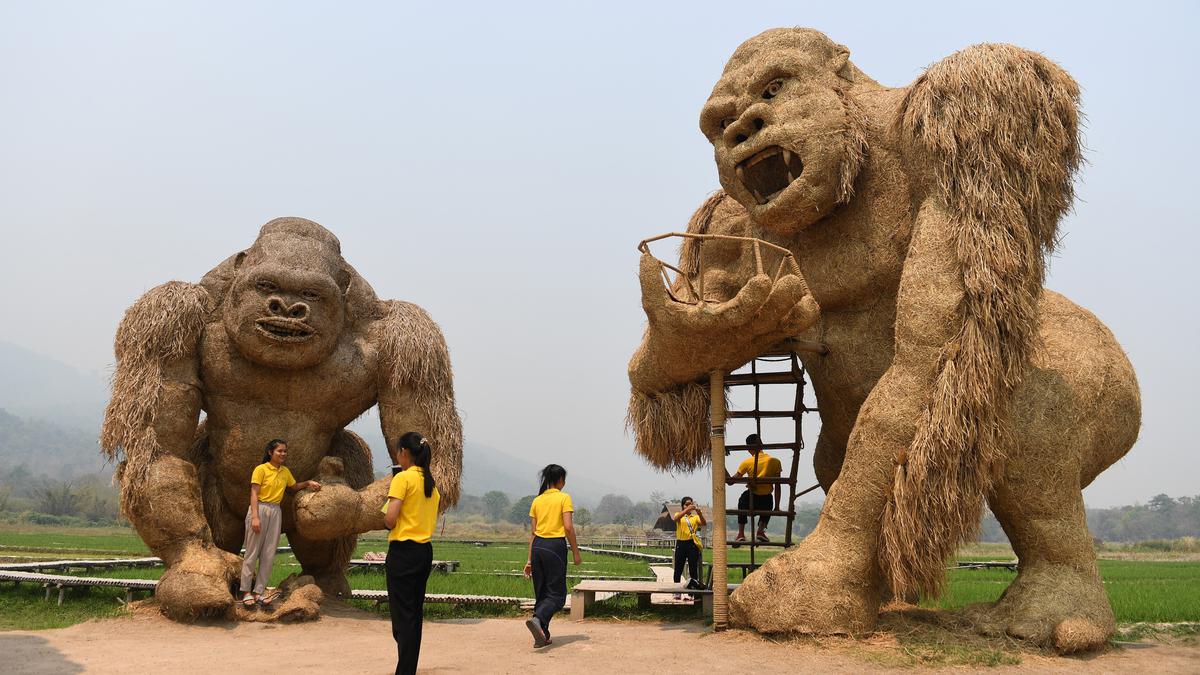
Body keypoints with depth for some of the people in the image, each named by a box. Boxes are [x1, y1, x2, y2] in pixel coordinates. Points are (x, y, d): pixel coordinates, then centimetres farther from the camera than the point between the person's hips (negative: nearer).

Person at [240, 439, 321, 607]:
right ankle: (246, 591, 5)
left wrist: (308, 483, 10)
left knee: (269, 554, 3)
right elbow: (254, 494, -13)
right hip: (259, 509, -6)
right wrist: (255, 517, -21)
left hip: (275, 512, 6)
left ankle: (259, 591, 8)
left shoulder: (285, 472, 11)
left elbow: (294, 487, 29)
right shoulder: (261, 469, -7)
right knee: (252, 552, -1)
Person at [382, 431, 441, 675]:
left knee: (403, 617, -6)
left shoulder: (403, 478, -11)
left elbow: (389, 520, -17)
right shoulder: (431, 482, 12)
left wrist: (387, 508, 3)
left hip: (403, 551, -8)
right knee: (415, 614, 13)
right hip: (425, 551, 8)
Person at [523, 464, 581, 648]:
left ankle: (543, 636, 11)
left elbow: (533, 531, 11)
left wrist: (530, 559, 13)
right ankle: (537, 619, -27)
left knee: (541, 593, 13)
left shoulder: (537, 500, 12)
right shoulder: (564, 498, -3)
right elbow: (568, 527, -11)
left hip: (538, 546, 6)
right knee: (557, 594, -1)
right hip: (556, 546, -6)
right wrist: (576, 553, -4)